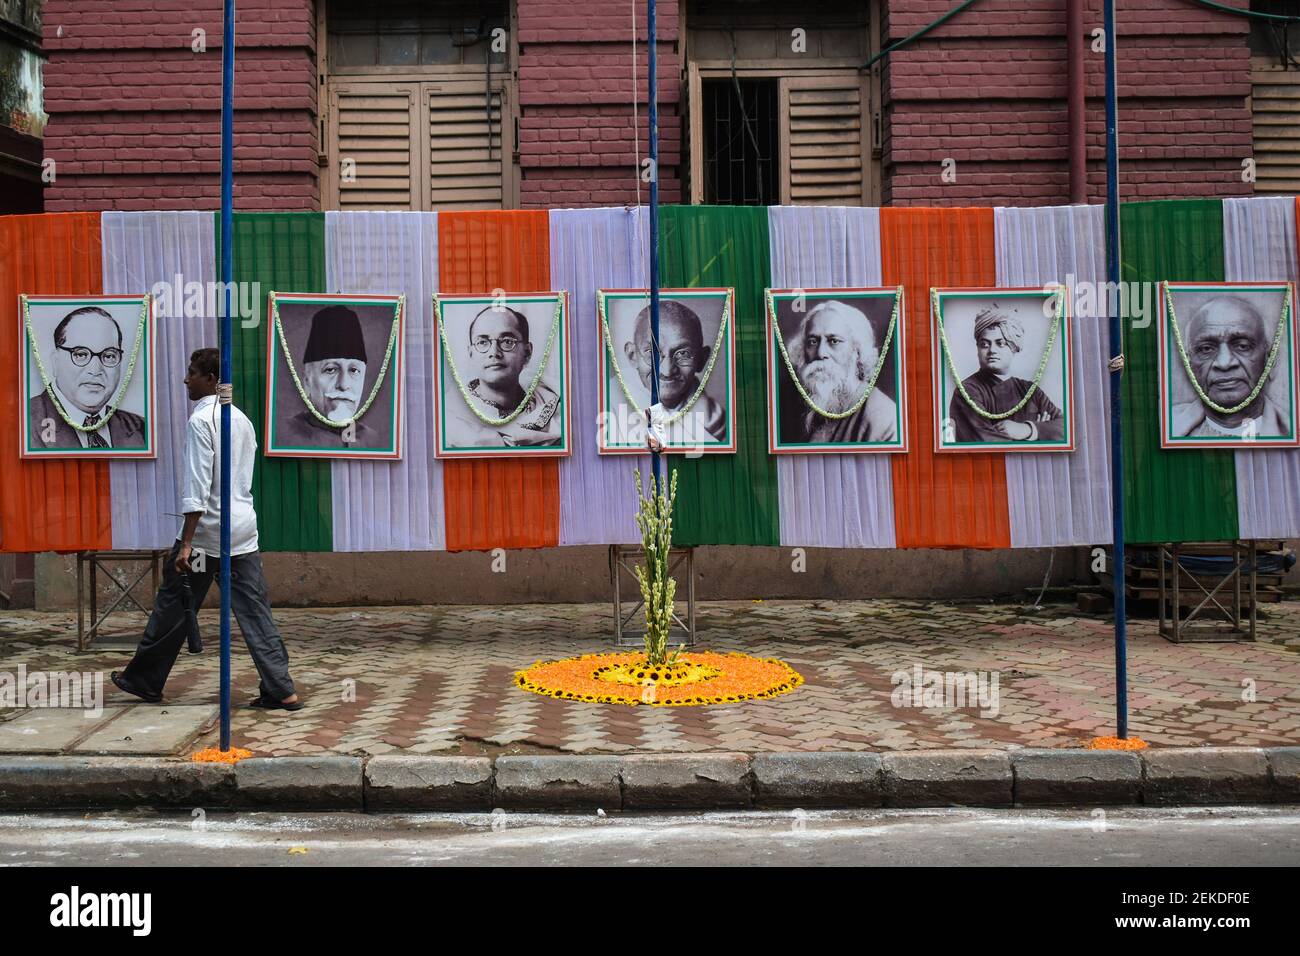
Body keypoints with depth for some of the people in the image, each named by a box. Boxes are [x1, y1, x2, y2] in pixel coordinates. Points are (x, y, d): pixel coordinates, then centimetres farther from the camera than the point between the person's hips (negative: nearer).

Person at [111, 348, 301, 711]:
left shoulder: (201, 419, -11)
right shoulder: (242, 419, 13)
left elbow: (198, 485, -17)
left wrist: (185, 543, -19)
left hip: (208, 530, -7)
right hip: (244, 530, 7)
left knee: (173, 607, 8)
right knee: (255, 612, 4)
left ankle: (144, 680, 23)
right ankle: (280, 690, -1)